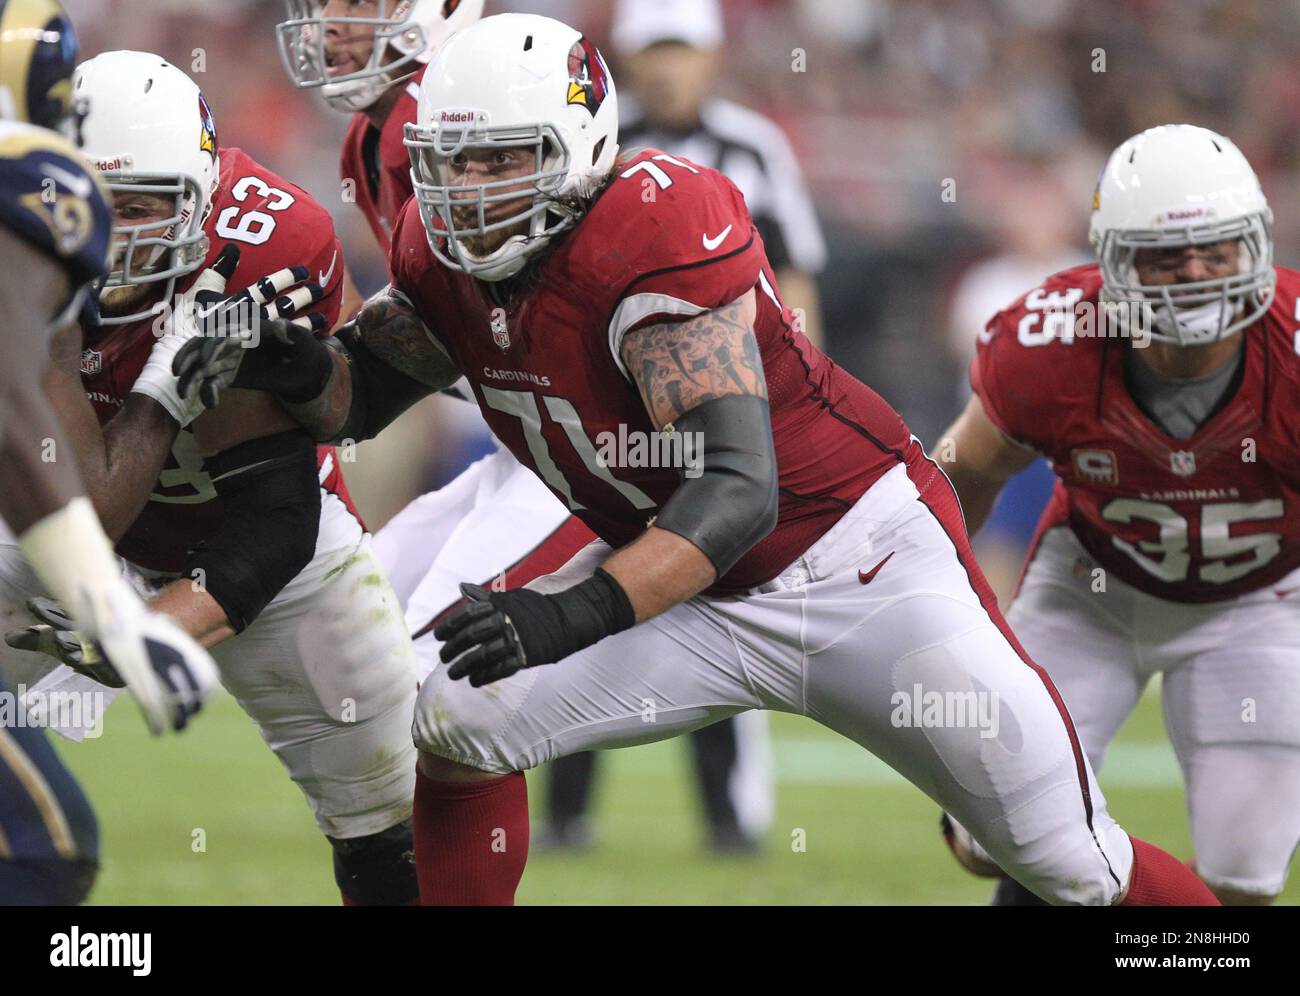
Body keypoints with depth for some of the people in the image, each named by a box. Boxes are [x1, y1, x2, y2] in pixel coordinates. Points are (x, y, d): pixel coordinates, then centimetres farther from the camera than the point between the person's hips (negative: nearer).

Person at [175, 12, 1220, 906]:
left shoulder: (659, 229, -30)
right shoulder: (450, 255, -6)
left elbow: (740, 490, -35)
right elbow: (362, 397, 10)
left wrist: (583, 612, -47)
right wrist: (295, 366, -14)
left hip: (860, 568, -7)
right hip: (694, 591, 7)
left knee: (1073, 865, -2)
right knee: (459, 723, -8)